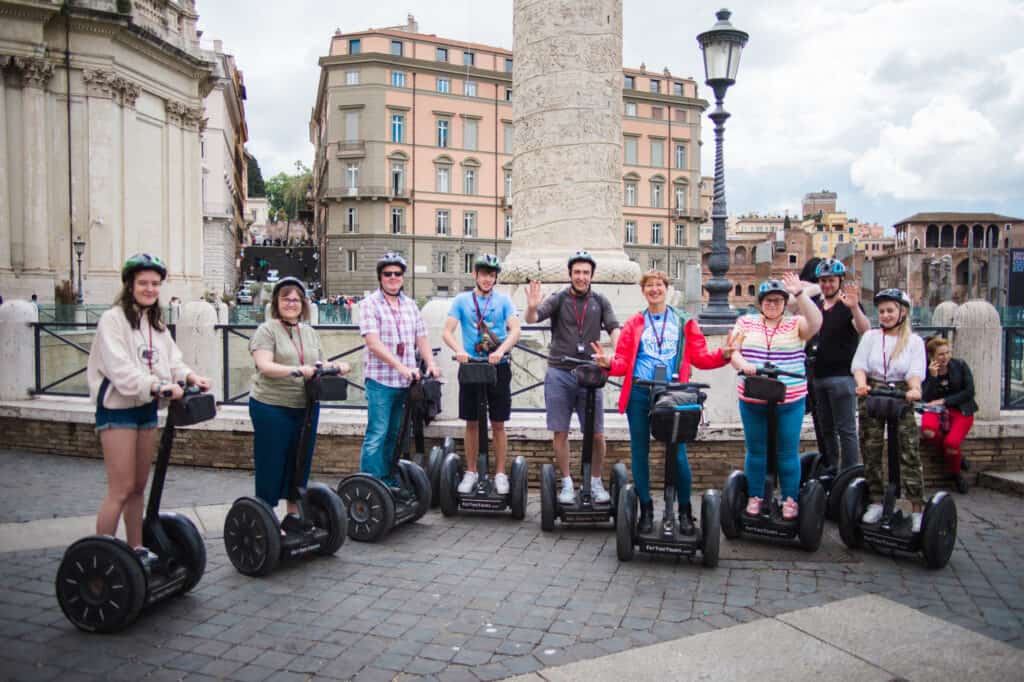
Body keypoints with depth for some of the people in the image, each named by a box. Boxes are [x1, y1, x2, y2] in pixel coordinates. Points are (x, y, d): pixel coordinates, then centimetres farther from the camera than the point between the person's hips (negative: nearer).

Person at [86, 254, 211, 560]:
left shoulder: (156, 323, 13)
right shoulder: (113, 319, -11)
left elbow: (171, 360, 9)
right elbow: (119, 369, -22)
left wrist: (189, 377, -12)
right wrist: (158, 386, -34)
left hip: (147, 410, 7)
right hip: (117, 411, -7)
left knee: (139, 486, 15)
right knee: (121, 489, -6)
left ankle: (136, 549, 25)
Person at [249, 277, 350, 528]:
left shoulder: (310, 333, 16)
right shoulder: (267, 330, -3)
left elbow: (321, 364, 18)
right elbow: (264, 366, -17)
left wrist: (335, 366, -5)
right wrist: (298, 370, -30)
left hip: (306, 407, 6)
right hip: (272, 407, -6)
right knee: (272, 463, 2)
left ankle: (294, 514, 25)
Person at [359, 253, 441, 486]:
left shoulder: (410, 305, 13)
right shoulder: (370, 304, -4)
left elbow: (421, 338, 13)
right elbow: (373, 343, -14)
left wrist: (431, 364, -5)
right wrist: (401, 366, -23)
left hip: (406, 381, 6)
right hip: (380, 380, -5)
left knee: (395, 434, 13)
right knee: (377, 435, -6)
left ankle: (389, 481, 23)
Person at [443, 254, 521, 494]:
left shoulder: (504, 300, 3)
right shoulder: (461, 300, 4)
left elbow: (515, 330, -9)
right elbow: (447, 332, -3)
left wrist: (500, 351, -26)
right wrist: (459, 350, -23)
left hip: (498, 367, 0)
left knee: (498, 424, 5)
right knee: (472, 423, 7)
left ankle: (500, 474, 14)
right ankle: (471, 472, 18)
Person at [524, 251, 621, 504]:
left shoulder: (600, 302, 9)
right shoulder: (558, 299, 3)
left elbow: (614, 329, -2)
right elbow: (532, 320, -9)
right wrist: (532, 308, -33)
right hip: (559, 374, -1)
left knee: (596, 434, 1)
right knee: (561, 432, 4)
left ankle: (595, 482, 20)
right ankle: (567, 483, 18)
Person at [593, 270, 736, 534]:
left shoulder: (684, 322, 11)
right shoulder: (633, 324, 12)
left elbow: (700, 357, 7)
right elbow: (623, 361, 6)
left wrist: (723, 355, -11)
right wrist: (608, 363, -15)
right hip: (639, 394, 1)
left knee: (678, 453, -3)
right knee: (640, 452, 6)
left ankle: (685, 511, 12)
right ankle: (646, 510, 19)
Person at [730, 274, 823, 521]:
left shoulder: (795, 324, 2)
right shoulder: (746, 322, 7)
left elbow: (816, 322, -19)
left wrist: (799, 294, -26)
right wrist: (742, 363, -22)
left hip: (790, 401, -1)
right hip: (752, 400, 1)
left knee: (788, 452, 6)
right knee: (756, 451, 11)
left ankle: (790, 500, 19)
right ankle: (754, 498, 23)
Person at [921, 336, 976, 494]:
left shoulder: (960, 365, -1)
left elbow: (969, 392, -4)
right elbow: (926, 399, -8)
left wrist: (944, 401, -12)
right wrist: (933, 377, -19)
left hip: (960, 410, -1)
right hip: (936, 410, 1)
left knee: (951, 442, -28)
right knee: (927, 430, -34)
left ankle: (956, 473, 6)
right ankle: (957, 455, -3)